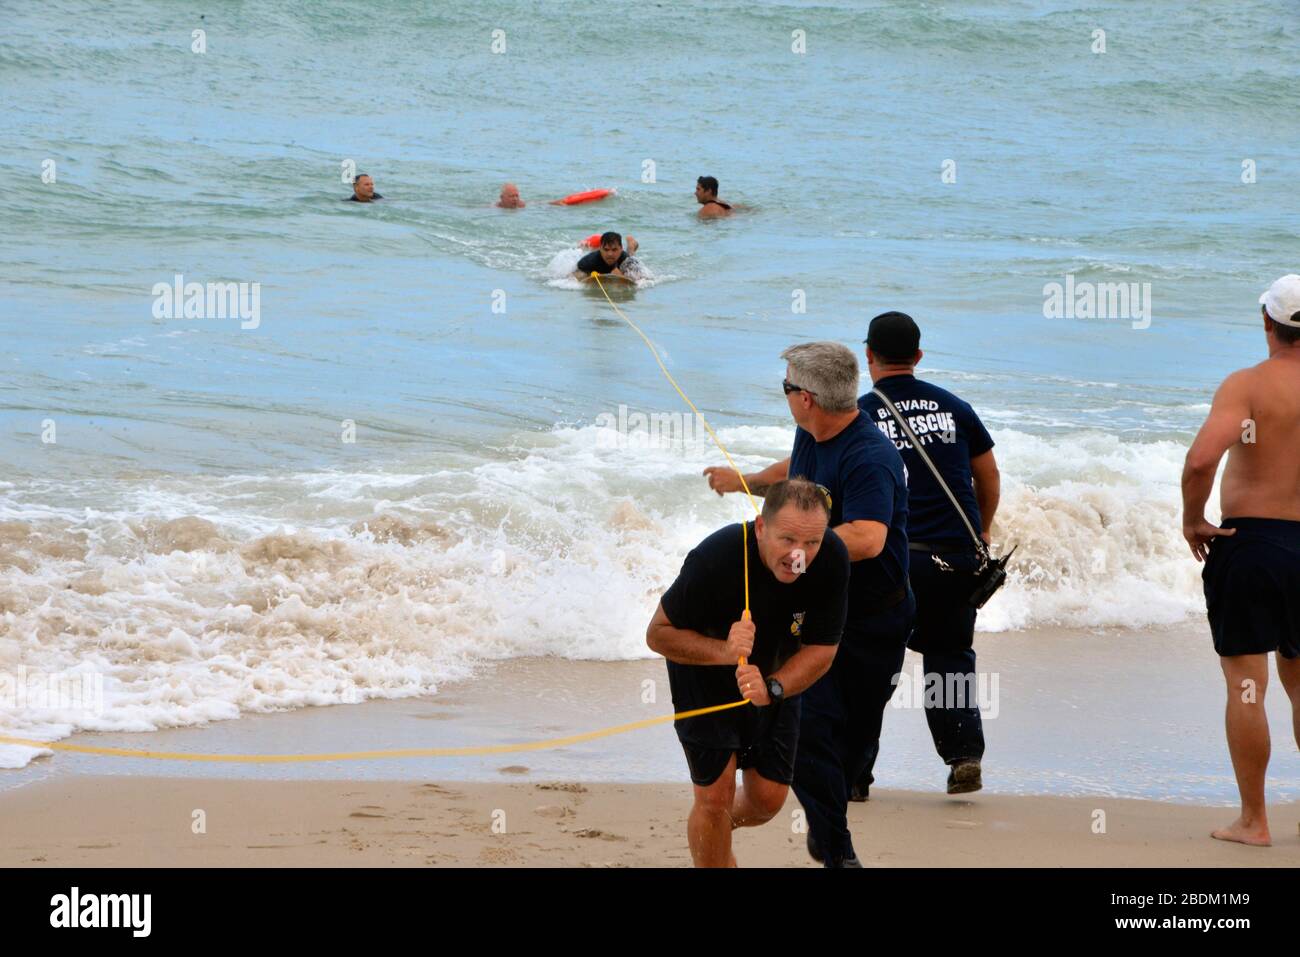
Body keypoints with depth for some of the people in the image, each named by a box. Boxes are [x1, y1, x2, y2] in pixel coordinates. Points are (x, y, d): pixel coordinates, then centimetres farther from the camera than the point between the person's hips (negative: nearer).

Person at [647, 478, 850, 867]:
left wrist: (772, 688, -36)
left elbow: (821, 650, -17)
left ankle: (713, 834, 40)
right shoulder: (716, 557, -36)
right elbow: (658, 634, -26)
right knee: (715, 795, -10)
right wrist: (724, 651, -43)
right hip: (704, 675, -4)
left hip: (776, 676, 4)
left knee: (768, 799, 6)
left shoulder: (832, 559, -26)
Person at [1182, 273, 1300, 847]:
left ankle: (1253, 821, 3)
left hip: (1247, 543, -4)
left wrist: (1192, 519, -9)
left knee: (1245, 685, 1)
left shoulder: (1247, 385, -11)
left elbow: (1202, 457, -25)